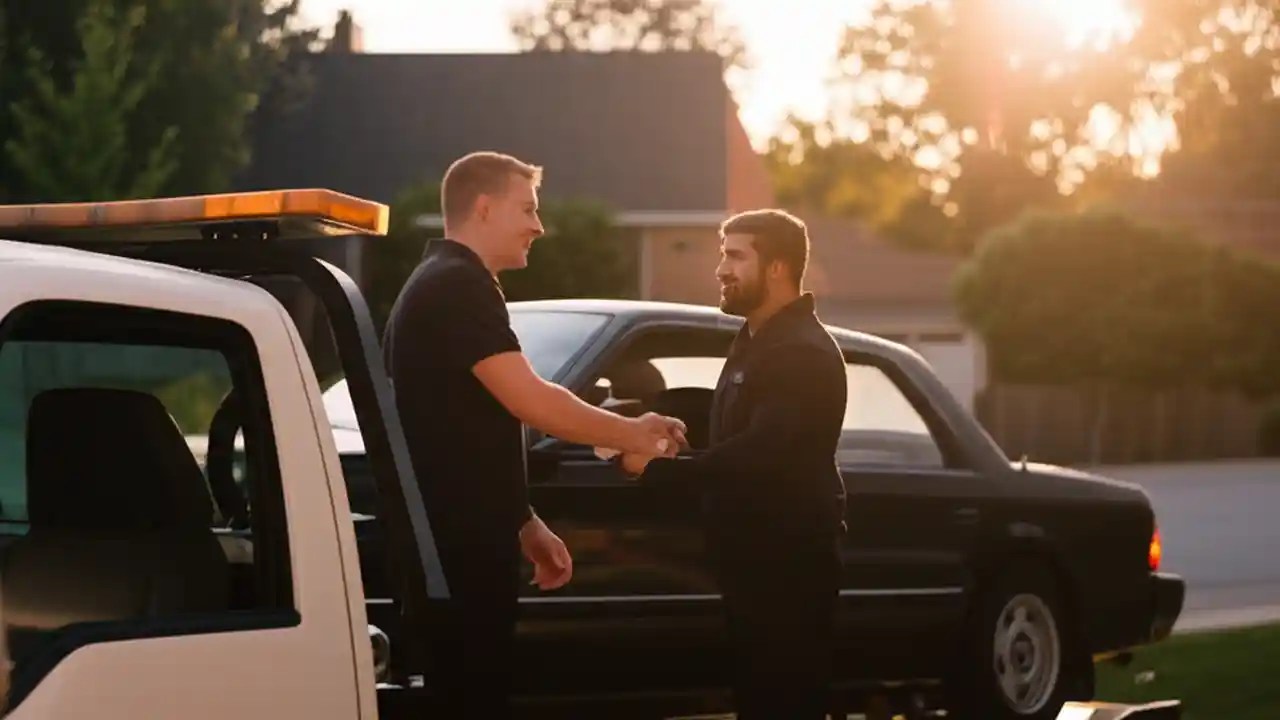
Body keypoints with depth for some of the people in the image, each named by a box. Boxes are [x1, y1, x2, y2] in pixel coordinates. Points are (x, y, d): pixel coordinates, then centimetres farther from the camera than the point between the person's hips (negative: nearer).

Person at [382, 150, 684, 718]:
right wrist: (632, 433, -8)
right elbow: (531, 401, -21)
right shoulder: (460, 288, -13)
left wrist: (526, 526, 22)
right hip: (461, 549, -10)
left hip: (451, 540, 10)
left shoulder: (436, 287, 20)